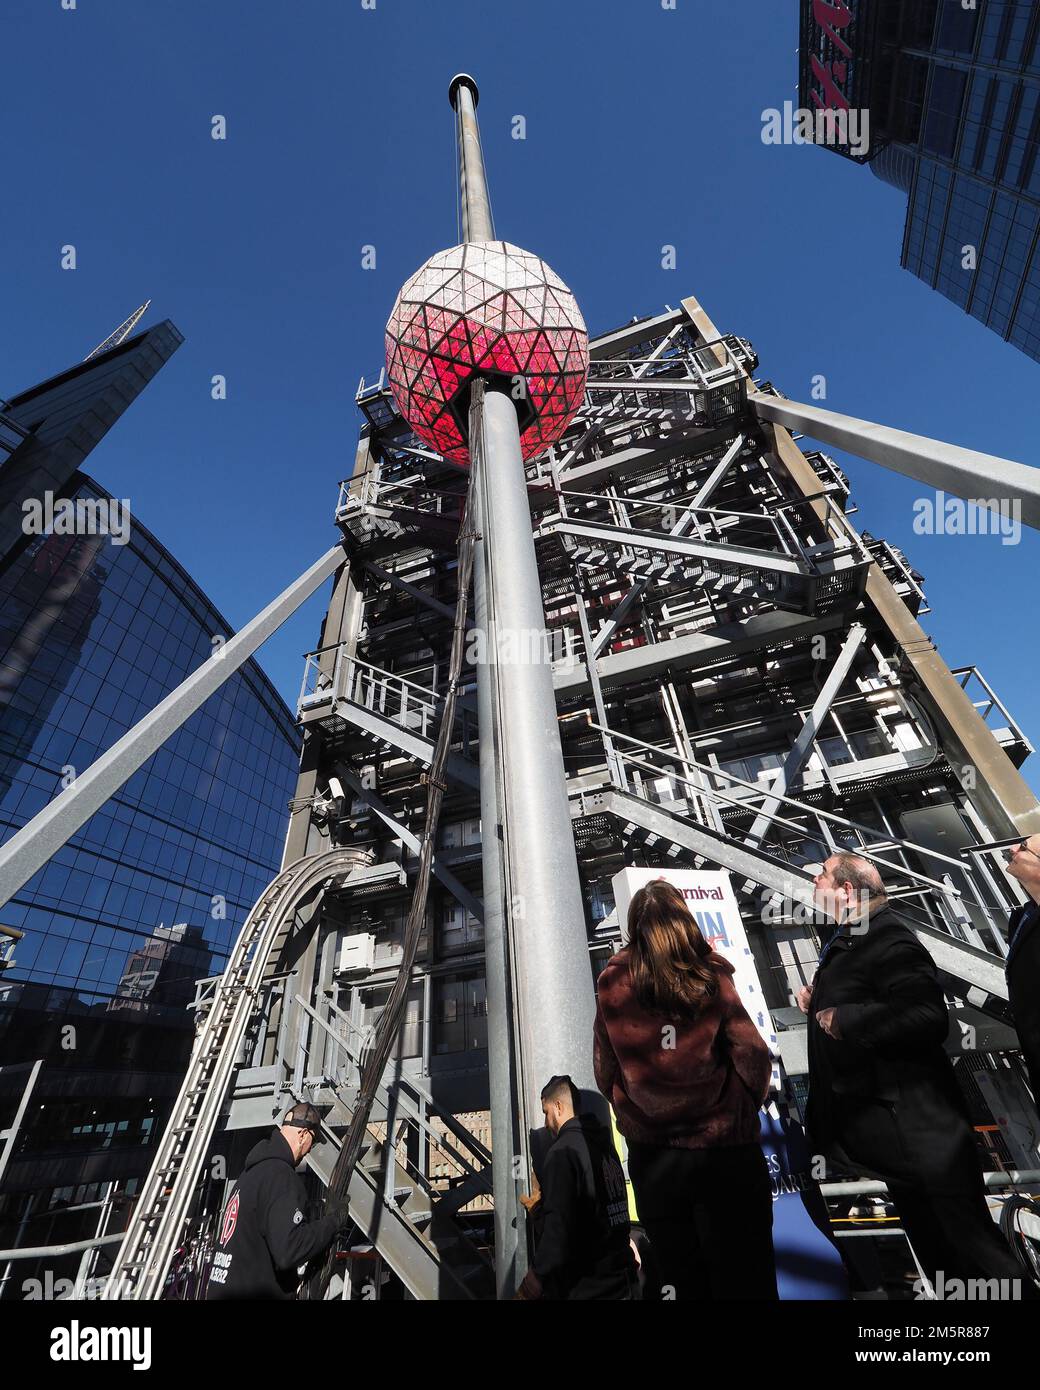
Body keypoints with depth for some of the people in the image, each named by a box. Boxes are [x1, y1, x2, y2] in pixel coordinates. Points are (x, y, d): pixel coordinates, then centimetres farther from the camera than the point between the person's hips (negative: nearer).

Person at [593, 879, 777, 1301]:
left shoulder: (612, 986, -7)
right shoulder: (710, 977, -10)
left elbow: (604, 1073, -3)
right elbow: (752, 1055, -8)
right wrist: (743, 1108, 12)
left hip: (651, 1155, 2)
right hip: (723, 1150, -1)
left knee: (681, 1280, 17)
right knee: (744, 1279, 14)